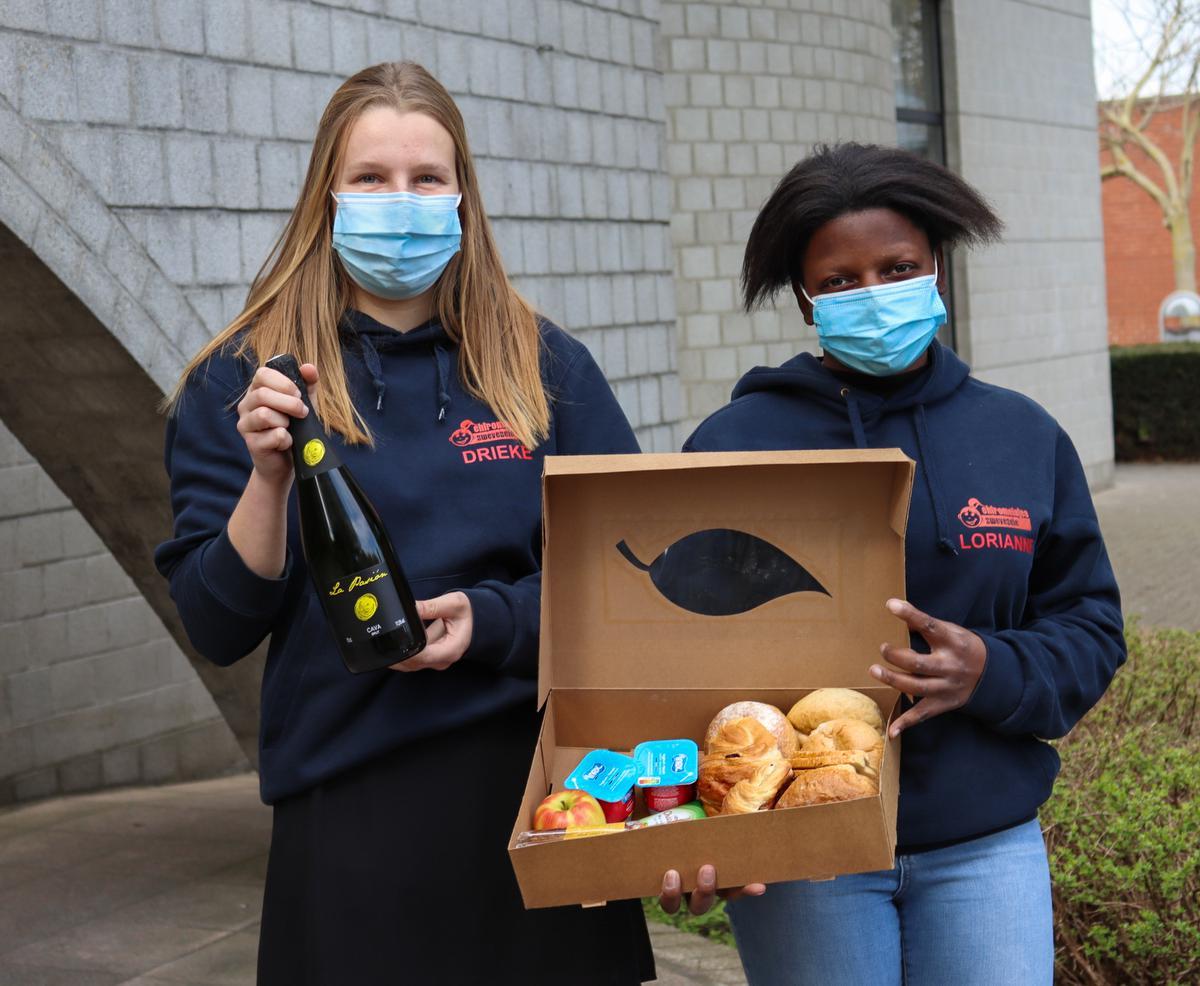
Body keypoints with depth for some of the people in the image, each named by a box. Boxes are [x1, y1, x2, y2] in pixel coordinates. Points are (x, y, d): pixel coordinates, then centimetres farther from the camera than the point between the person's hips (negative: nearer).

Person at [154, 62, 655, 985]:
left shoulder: (543, 366, 4)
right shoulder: (244, 382, 1)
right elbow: (220, 629, -2)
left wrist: (489, 619, -13)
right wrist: (268, 475, -17)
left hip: (538, 779, 2)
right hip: (348, 811, -1)